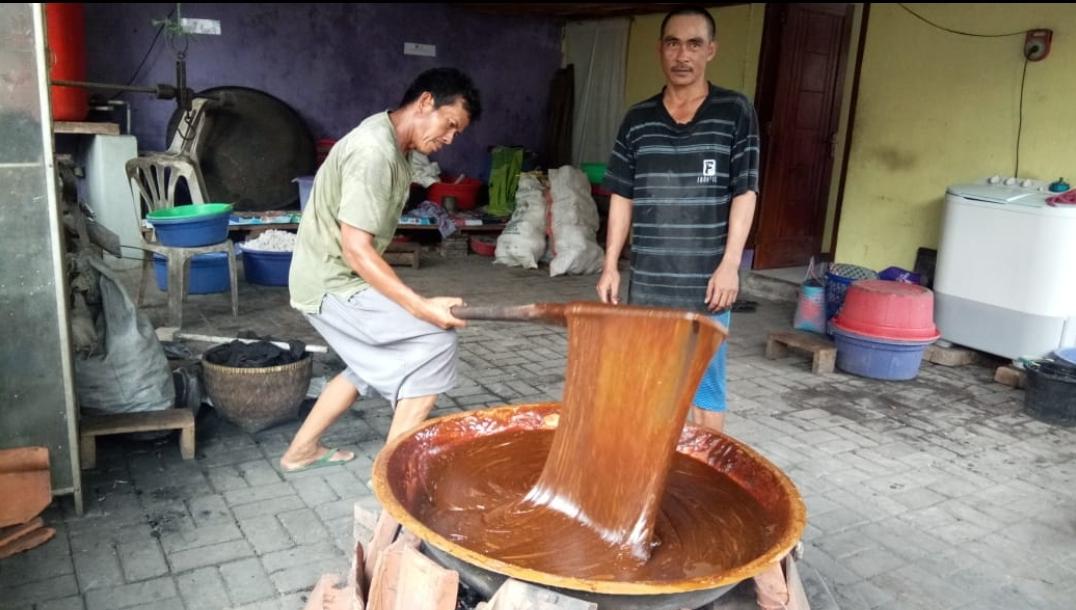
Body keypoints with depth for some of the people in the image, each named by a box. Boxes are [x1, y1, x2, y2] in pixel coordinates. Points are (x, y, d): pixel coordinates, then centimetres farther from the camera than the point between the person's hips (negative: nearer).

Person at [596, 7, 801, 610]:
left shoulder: (735, 112, 1)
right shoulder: (638, 119, 8)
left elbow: (744, 193, -1)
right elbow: (623, 197, 11)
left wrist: (730, 264, -8)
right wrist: (612, 265, 7)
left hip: (704, 282, -3)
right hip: (647, 279, 3)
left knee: (705, 389, -2)